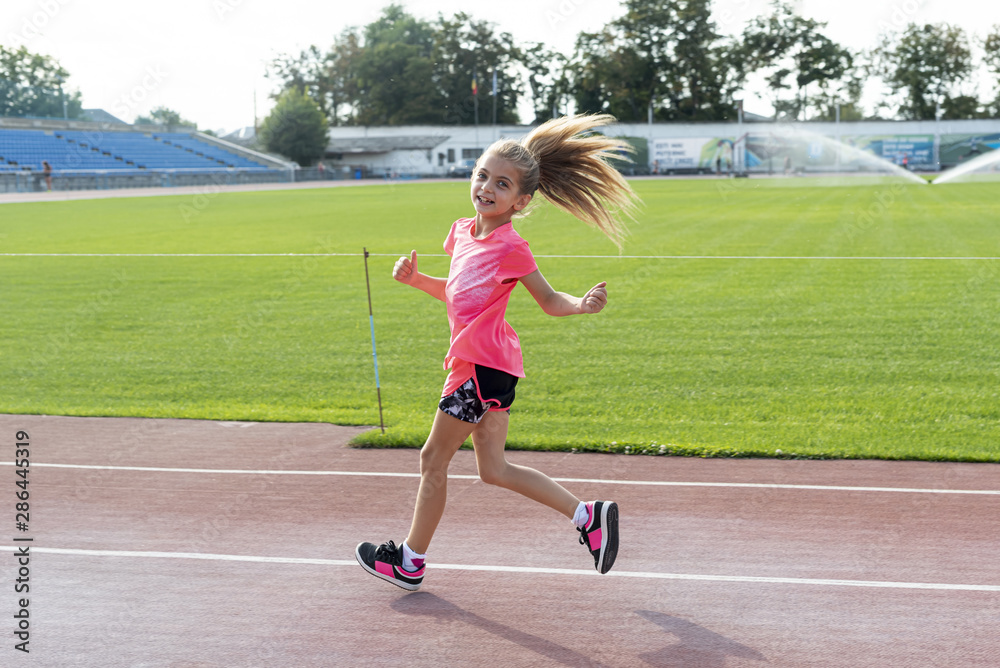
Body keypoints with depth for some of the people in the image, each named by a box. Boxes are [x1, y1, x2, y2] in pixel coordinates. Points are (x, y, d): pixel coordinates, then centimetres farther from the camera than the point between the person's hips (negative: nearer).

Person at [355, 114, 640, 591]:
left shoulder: (510, 247, -14)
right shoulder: (462, 231, 10)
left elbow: (549, 301, -7)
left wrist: (583, 304, -26)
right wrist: (415, 279, 9)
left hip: (483, 366, -9)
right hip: (476, 363, 9)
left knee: (434, 457, 3)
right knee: (493, 470, 13)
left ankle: (411, 561, 19)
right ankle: (588, 516, 18)